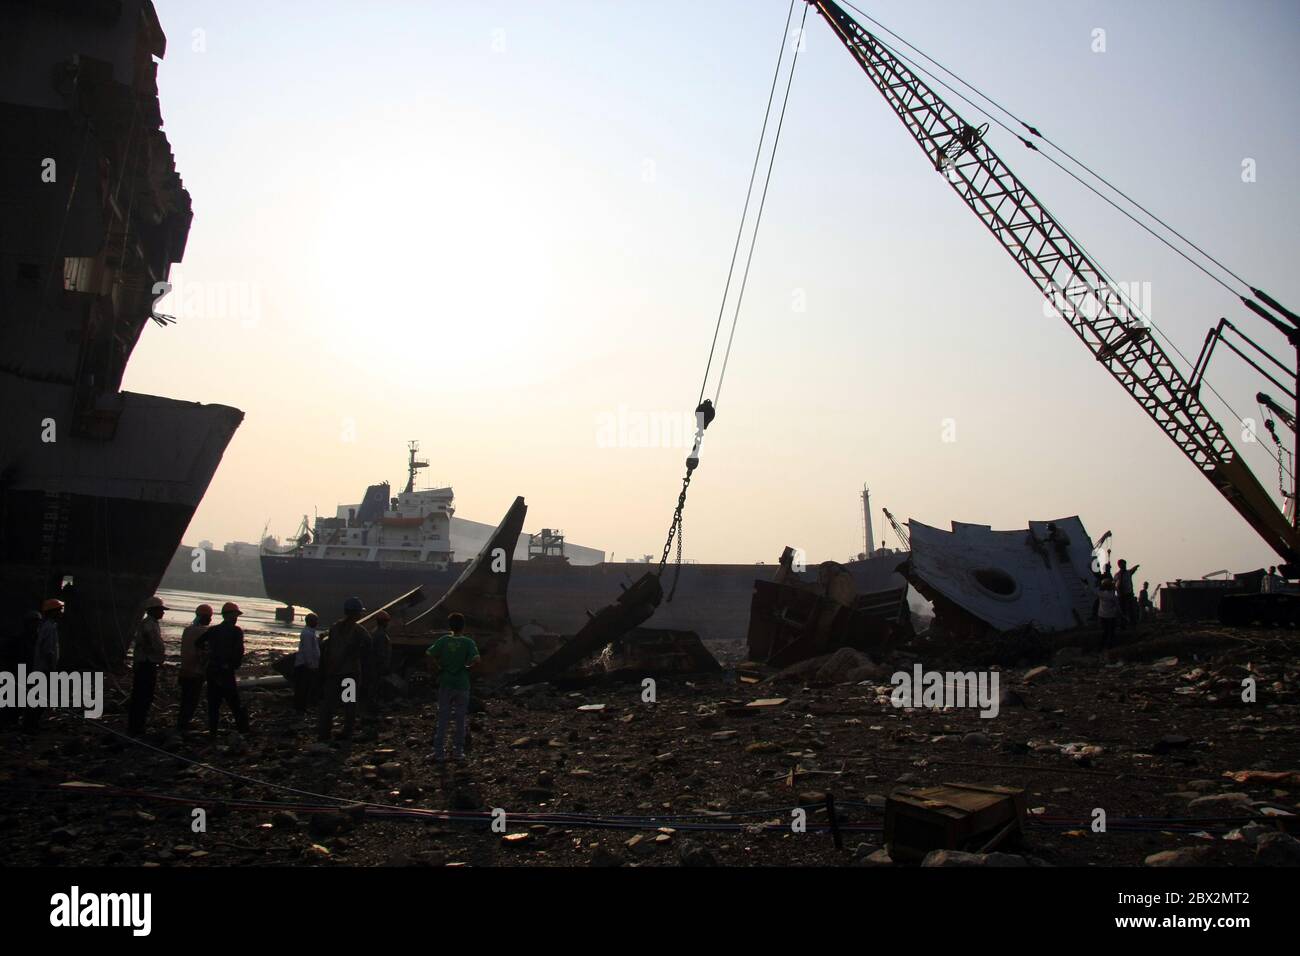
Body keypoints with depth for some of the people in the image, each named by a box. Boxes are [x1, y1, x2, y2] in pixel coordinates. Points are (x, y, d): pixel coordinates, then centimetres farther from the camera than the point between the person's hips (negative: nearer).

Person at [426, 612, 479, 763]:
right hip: (462, 685, -1)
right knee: (460, 719, 9)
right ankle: (458, 752, 14)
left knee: (442, 718, 8)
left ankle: (438, 752, 9)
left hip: (445, 684, 1)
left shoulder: (444, 640, -3)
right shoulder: (468, 642, -8)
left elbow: (429, 654, -11)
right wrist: (467, 667, -1)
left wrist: (439, 667, 2)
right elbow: (476, 660, -20)